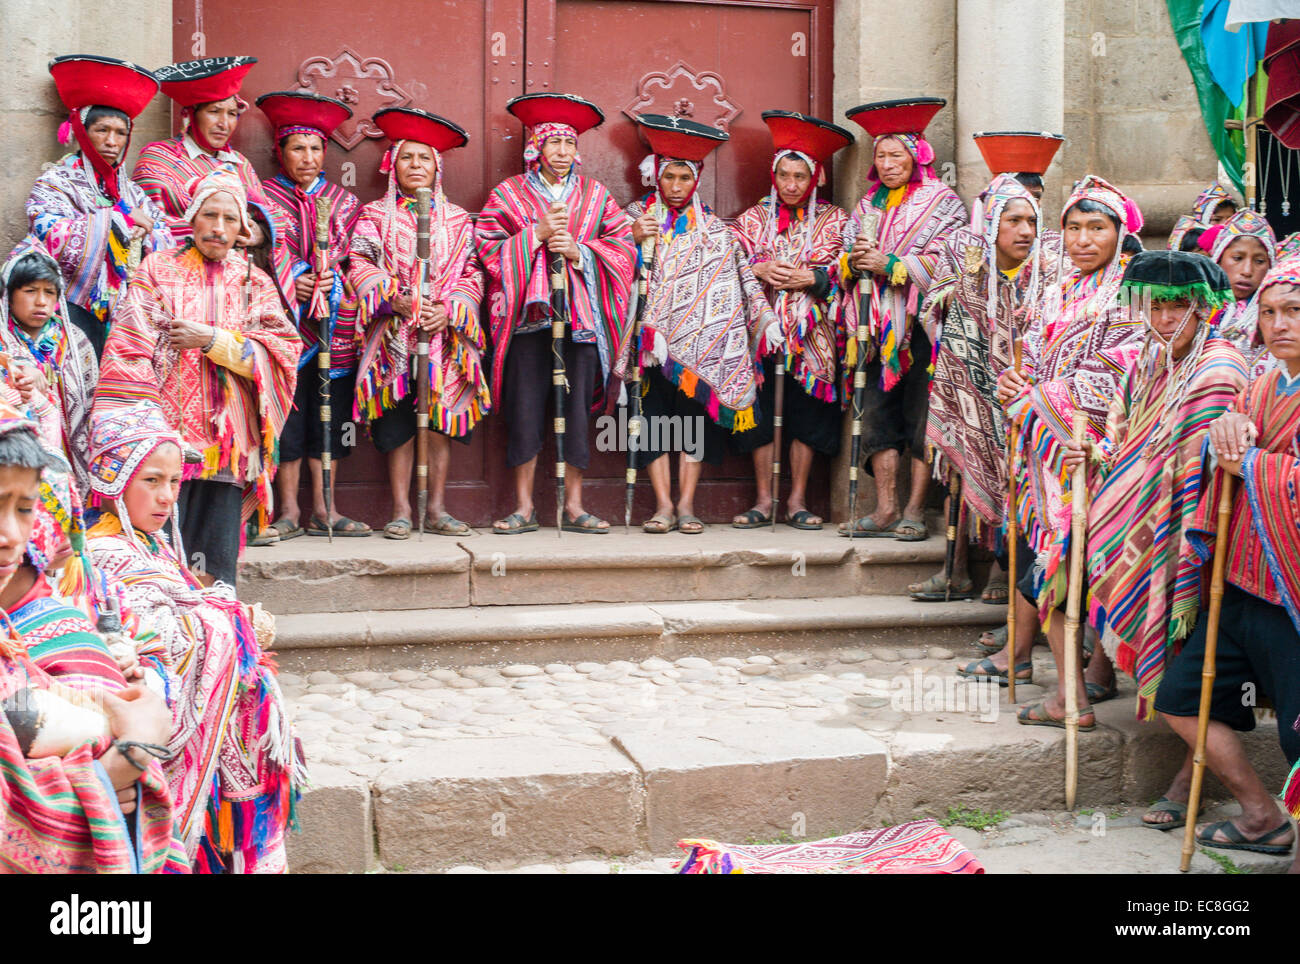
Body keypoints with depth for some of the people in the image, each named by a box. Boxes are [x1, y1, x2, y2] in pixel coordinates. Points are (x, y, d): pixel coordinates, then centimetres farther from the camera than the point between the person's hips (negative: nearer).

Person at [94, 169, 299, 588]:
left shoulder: (254, 284, 15)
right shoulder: (158, 270, 9)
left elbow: (283, 352, 3)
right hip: (166, 435, -2)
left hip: (227, 439, 2)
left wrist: (213, 340, -7)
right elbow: (130, 351, 1)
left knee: (217, 558, -1)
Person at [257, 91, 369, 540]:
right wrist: (293, 285, -14)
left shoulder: (345, 201, 15)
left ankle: (324, 510, 7)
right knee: (287, 413, -5)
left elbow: (354, 259, 10)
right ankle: (289, 510, 2)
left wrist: (328, 281, -10)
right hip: (285, 320, -2)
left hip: (337, 323, 3)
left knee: (330, 414, 2)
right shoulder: (263, 198, 8)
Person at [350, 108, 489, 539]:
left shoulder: (457, 220, 13)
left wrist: (448, 309, -10)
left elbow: (472, 275, 7)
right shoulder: (374, 216, 10)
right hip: (394, 337, -1)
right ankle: (401, 510, 2)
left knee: (441, 421, -1)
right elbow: (361, 268, 0)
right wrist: (396, 298, -15)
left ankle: (436, 509, 6)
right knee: (398, 423, -3)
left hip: (444, 335, 1)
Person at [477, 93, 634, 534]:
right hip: (527, 316, -1)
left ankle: (573, 506, 6)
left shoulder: (595, 195, 12)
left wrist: (578, 251, -8)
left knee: (577, 408, 0)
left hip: (581, 316, 2)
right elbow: (487, 248, 0)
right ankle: (524, 507, 5)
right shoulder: (508, 194, 7)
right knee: (526, 409, -2)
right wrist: (537, 234, -9)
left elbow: (624, 246, 7)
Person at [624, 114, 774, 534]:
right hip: (652, 337, 0)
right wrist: (634, 238, -14)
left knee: (695, 414, -4)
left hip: (700, 340, 0)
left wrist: (763, 314, -5)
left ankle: (686, 505, -1)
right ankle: (663, 505, -5)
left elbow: (740, 279, 7)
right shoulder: (636, 215, 12)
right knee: (654, 415, -7)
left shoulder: (713, 227, 12)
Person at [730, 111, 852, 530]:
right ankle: (764, 500, 4)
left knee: (807, 413, -2)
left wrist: (810, 278, -16)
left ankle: (797, 500, 6)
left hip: (810, 334, -1)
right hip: (761, 331, 1)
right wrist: (760, 271, -13)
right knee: (761, 412, -2)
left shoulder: (833, 220, 8)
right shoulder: (752, 218, 13)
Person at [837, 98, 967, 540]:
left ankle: (915, 511, -2)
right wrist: (854, 260, -7)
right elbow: (846, 261, 16)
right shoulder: (869, 204, 19)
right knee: (878, 412, 0)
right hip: (879, 327, 5)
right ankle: (885, 510, 3)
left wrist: (888, 264, -14)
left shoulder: (941, 202, 3)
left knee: (921, 416, -5)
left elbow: (944, 262, -9)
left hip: (920, 325, -5)